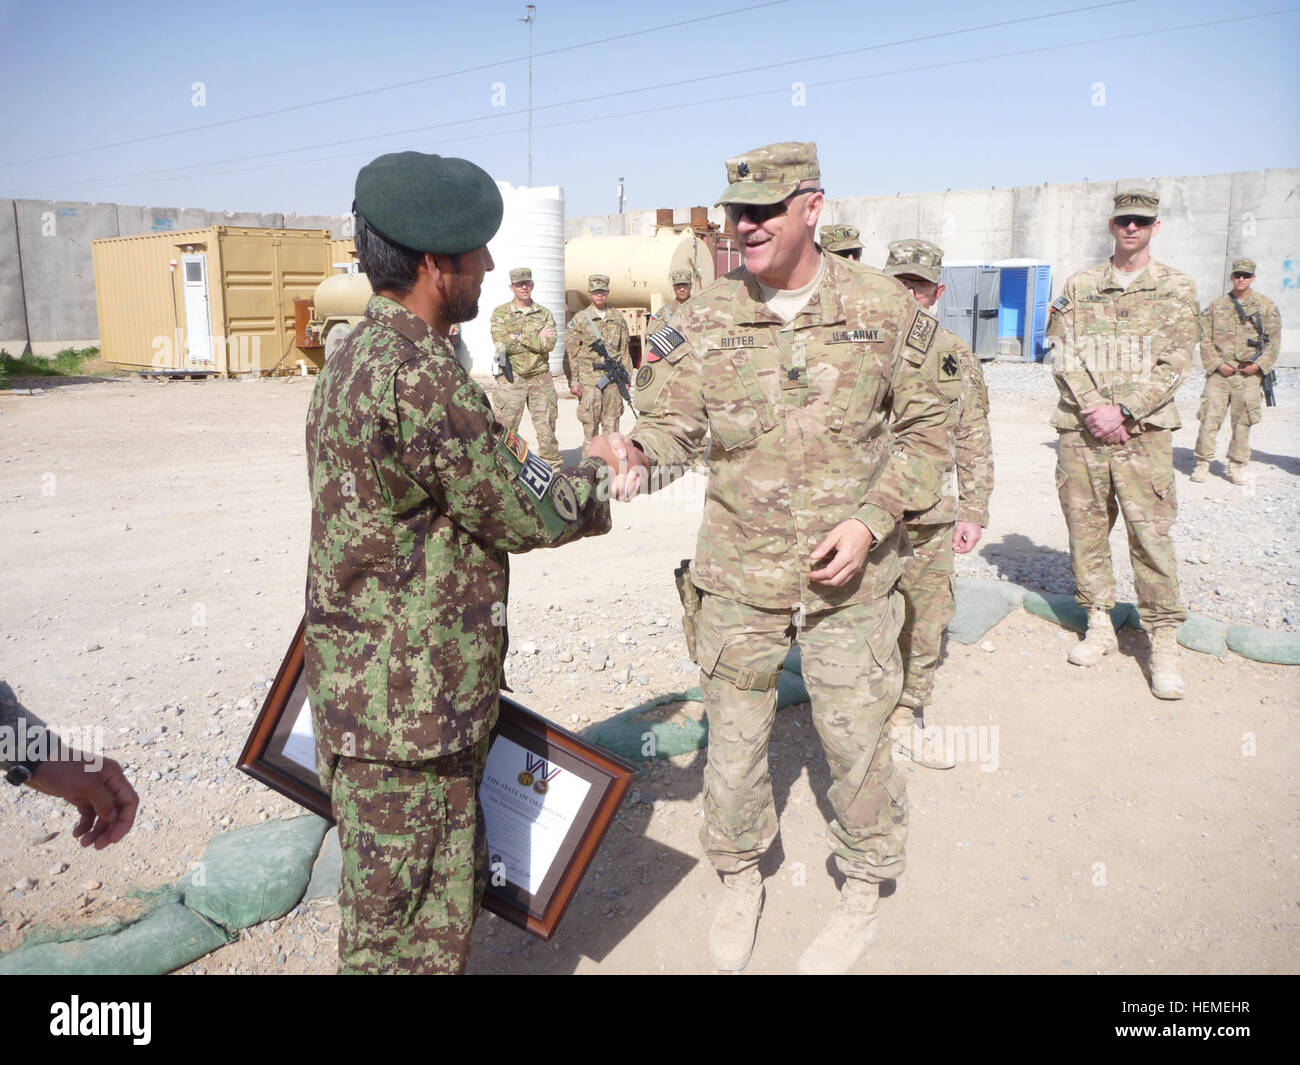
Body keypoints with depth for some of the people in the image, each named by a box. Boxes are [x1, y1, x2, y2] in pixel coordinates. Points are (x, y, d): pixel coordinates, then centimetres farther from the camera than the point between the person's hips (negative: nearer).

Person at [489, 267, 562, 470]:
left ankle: (553, 466, 17)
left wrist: (520, 337, -12)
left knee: (546, 424, 8)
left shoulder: (544, 314, 9)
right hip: (511, 378, -2)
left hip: (540, 377, 2)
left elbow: (550, 344, -6)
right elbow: (501, 344, -12)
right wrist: (536, 339, -9)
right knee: (506, 429, -1)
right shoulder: (500, 313, 2)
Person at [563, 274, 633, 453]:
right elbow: (571, 353, 2)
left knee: (612, 423, 6)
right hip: (589, 378, -3)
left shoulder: (618, 318, 12)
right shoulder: (580, 319, 3)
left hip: (613, 379, 3)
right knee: (590, 423, -2)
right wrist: (573, 382, -5)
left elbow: (625, 351, 16)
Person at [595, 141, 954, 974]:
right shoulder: (709, 318, -1)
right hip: (738, 573, 2)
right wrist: (641, 457, -28)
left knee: (856, 735, 8)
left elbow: (928, 425, 0)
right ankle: (740, 881, 37)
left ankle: (864, 894, 34)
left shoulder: (884, 307, -5)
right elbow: (674, 420, -3)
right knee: (734, 732, 13)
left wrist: (871, 520, -11)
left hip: (849, 577, -1)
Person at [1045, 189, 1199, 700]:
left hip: (1143, 430, -2)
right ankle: (1099, 626, 20)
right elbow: (1063, 354, 4)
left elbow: (1173, 364, 0)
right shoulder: (1079, 286, 11)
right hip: (1080, 428, 2)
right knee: (1085, 528, 6)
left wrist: (1123, 410, -12)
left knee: (1151, 533, -6)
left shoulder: (1176, 289, 7)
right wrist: (1095, 408, -10)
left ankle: (1164, 644, 2)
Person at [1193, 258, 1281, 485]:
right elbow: (1206, 340, 7)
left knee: (1243, 422, 2)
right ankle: (1203, 463, 3)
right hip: (1219, 372, 0)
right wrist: (1217, 364, -6)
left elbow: (1274, 341, 7)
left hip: (1249, 374, 0)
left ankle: (1236, 466, 11)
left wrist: (1259, 365, -8)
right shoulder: (1216, 306, 9)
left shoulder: (1266, 306, 8)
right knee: (1210, 417, -6)